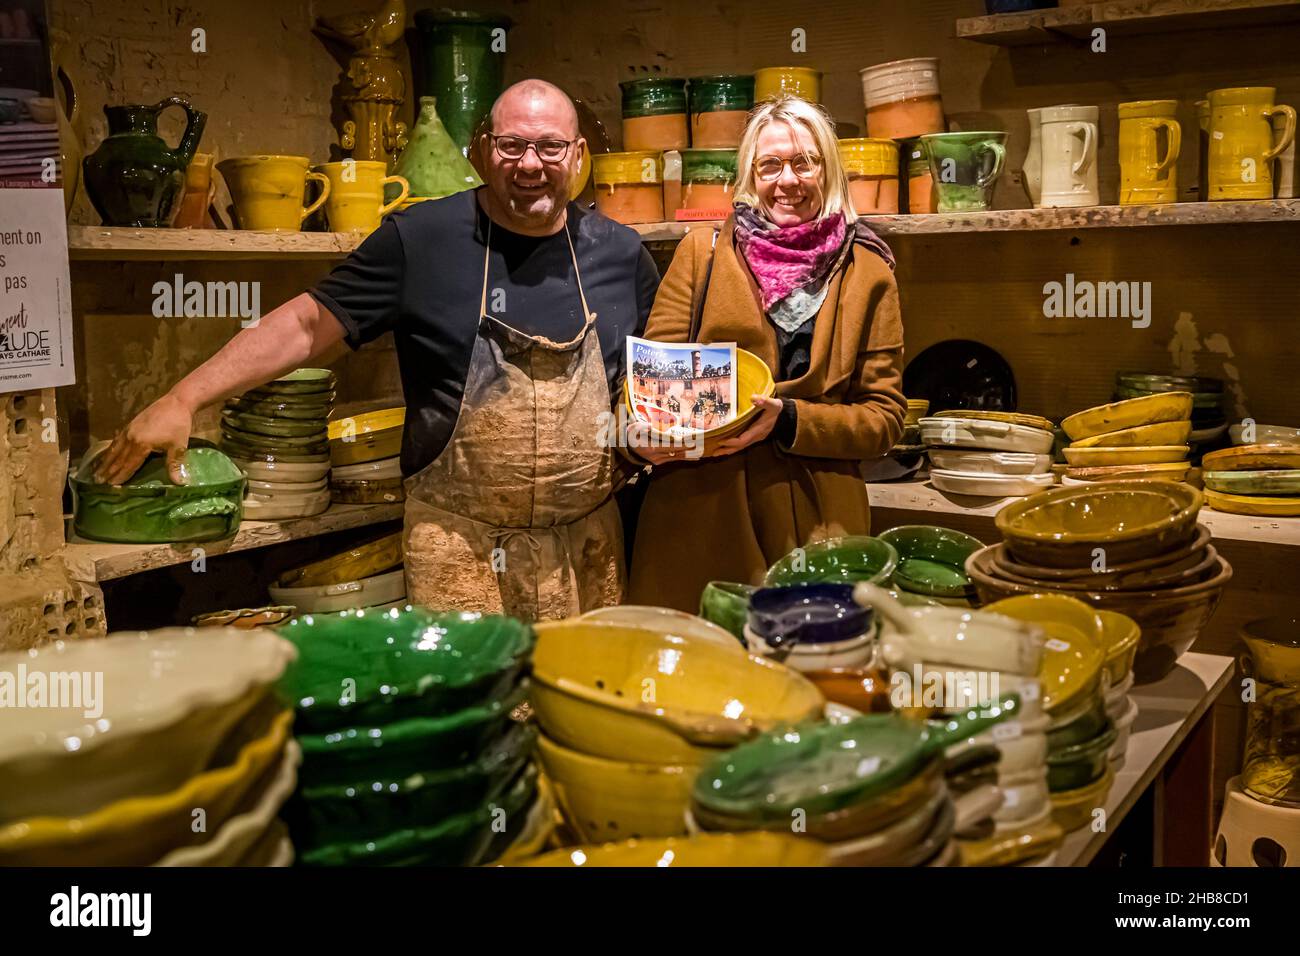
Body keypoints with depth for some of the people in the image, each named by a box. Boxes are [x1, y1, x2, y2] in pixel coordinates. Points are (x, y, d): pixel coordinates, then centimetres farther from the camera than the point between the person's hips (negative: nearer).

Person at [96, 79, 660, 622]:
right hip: (460, 544, -2)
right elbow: (308, 324, 0)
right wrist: (184, 398, -6)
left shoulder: (620, 252, 6)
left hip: (587, 545, 3)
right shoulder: (421, 238, -3)